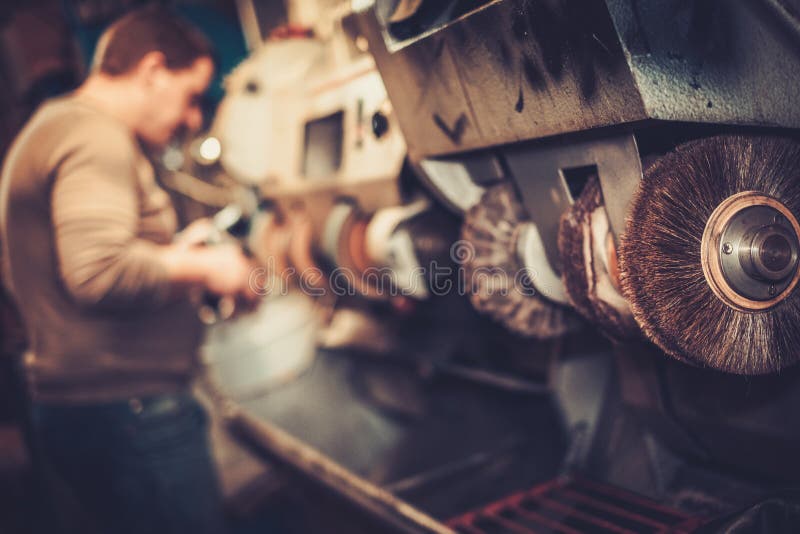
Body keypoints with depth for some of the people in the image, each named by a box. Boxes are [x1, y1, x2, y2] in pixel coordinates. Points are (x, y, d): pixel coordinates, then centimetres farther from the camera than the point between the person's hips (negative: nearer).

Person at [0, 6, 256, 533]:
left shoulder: (46, 129, 19)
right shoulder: (97, 138, -15)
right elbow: (99, 272, -27)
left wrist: (167, 257, 16)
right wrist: (199, 267, -13)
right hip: (127, 410, -10)